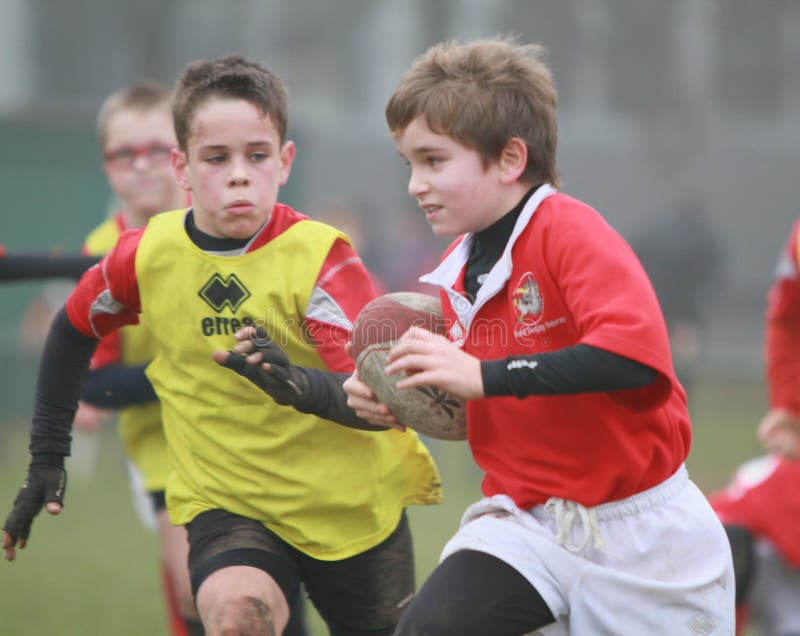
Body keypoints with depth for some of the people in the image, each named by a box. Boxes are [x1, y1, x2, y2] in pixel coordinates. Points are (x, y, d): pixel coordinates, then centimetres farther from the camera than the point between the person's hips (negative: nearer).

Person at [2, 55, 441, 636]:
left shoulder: (321, 256, -17)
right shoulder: (148, 256, -7)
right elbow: (73, 330, 14)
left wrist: (292, 381, -47)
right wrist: (47, 457, 12)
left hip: (353, 499, 0)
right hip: (225, 501, 1)